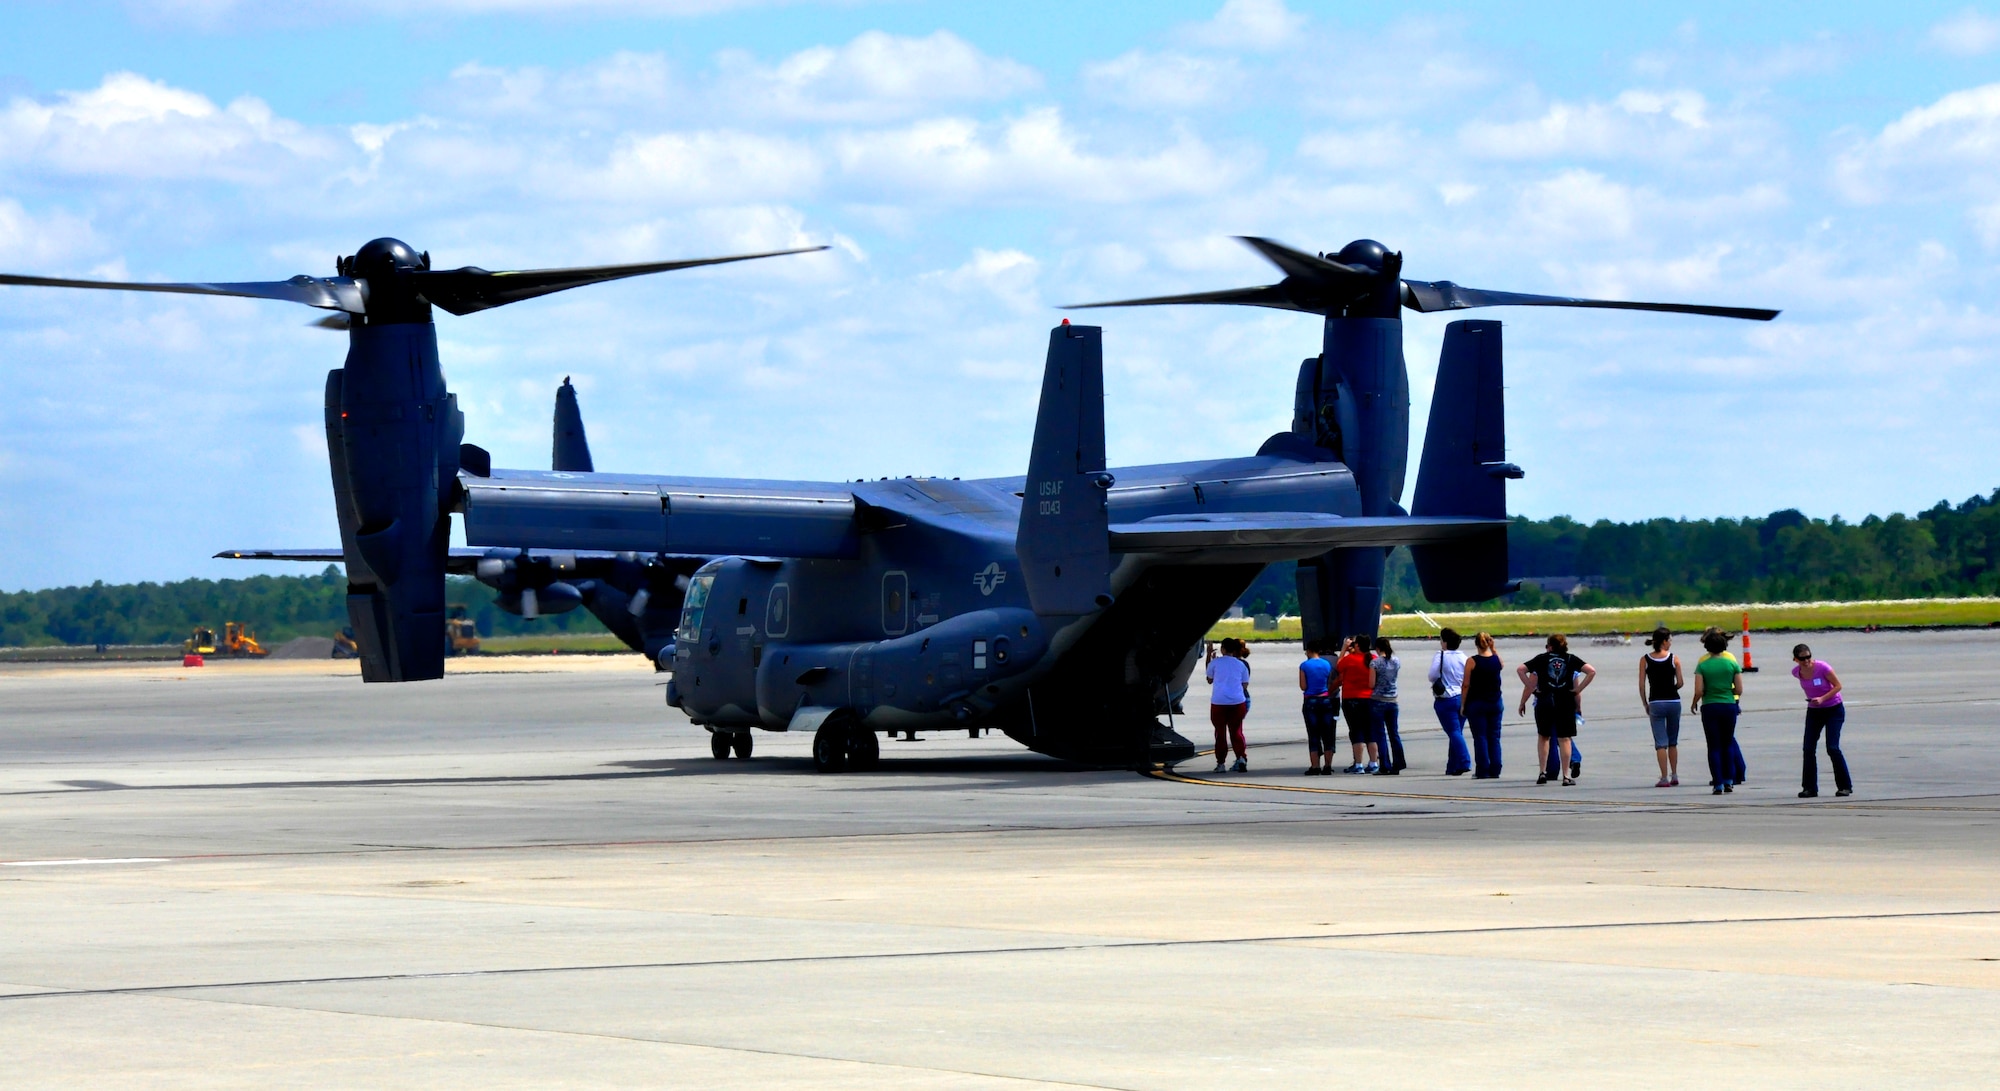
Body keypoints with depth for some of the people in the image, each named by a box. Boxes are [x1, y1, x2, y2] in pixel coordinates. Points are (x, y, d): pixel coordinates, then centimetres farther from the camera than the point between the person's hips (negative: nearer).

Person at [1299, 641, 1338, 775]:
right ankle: (1328, 766, 7)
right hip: (1326, 700, 3)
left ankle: (1315, 767, -2)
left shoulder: (1304, 666, -7)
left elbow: (1303, 687, -6)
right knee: (1327, 735, 7)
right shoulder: (1327, 664, 2)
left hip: (1311, 702, -3)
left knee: (1313, 735, 1)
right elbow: (1330, 685, 7)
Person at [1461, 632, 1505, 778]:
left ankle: (1482, 770, -2)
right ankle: (1495, 770, 6)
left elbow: (1466, 685, -10)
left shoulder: (1472, 662, -11)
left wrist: (1463, 705, -2)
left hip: (1476, 704, -3)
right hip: (1495, 703, 3)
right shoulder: (1497, 659, 0)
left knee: (1480, 738, 0)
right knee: (1494, 737, 8)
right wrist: (1493, 649, 22)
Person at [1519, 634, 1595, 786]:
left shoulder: (1541, 659, 5)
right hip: (1566, 703, 0)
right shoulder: (1571, 660, 6)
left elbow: (1520, 669, -2)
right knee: (1564, 739, 2)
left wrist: (1531, 688, 0)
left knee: (1543, 737, 15)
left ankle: (1543, 772, 10)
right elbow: (1592, 671, -3)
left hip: (1544, 702, 0)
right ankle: (1566, 776, -1)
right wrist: (1579, 689, 0)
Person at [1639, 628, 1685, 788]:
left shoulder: (1645, 660, -2)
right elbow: (1680, 683, -3)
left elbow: (1642, 685, -3)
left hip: (1655, 703, 0)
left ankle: (1664, 778, -6)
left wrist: (1645, 704, 7)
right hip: (1673, 701, 0)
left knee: (1660, 743, 1)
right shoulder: (1673, 659, -4)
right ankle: (1674, 775, 18)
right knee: (1673, 742, 16)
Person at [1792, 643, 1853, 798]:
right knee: (1809, 749, -3)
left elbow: (1838, 686, -15)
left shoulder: (1822, 667, -22)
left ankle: (1845, 786, -2)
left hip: (1834, 709, -5)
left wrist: (1822, 698, -25)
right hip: (1813, 711, 5)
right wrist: (1812, 699, 11)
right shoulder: (1796, 672, -7)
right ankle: (1809, 788, 4)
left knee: (1832, 748, -13)